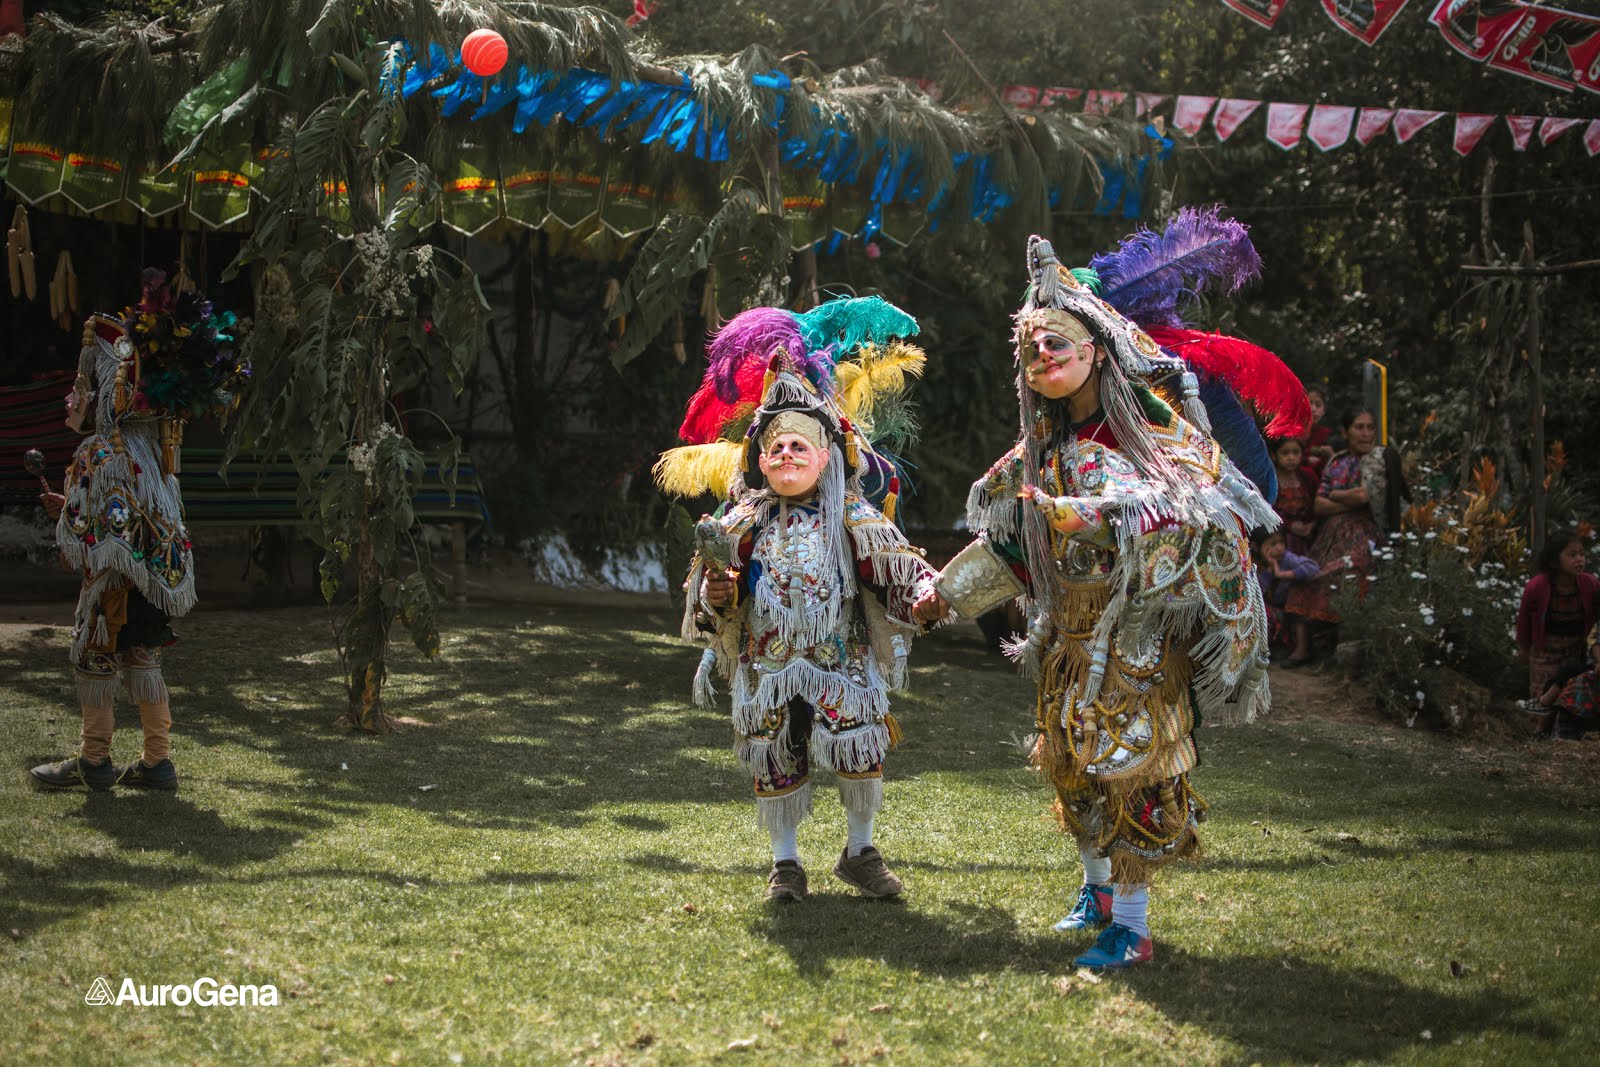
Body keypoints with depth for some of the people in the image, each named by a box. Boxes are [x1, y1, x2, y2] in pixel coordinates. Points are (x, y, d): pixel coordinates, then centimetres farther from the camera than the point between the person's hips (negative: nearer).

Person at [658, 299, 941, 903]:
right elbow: (708, 583, 5)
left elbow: (895, 567, -4)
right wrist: (714, 597, -17)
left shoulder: (854, 519, -2)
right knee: (775, 765, 5)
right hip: (766, 667, 1)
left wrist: (923, 594, -23)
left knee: (860, 757, -2)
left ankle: (859, 851, 18)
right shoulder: (744, 521, 2)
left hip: (841, 663, -1)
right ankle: (786, 861, 20)